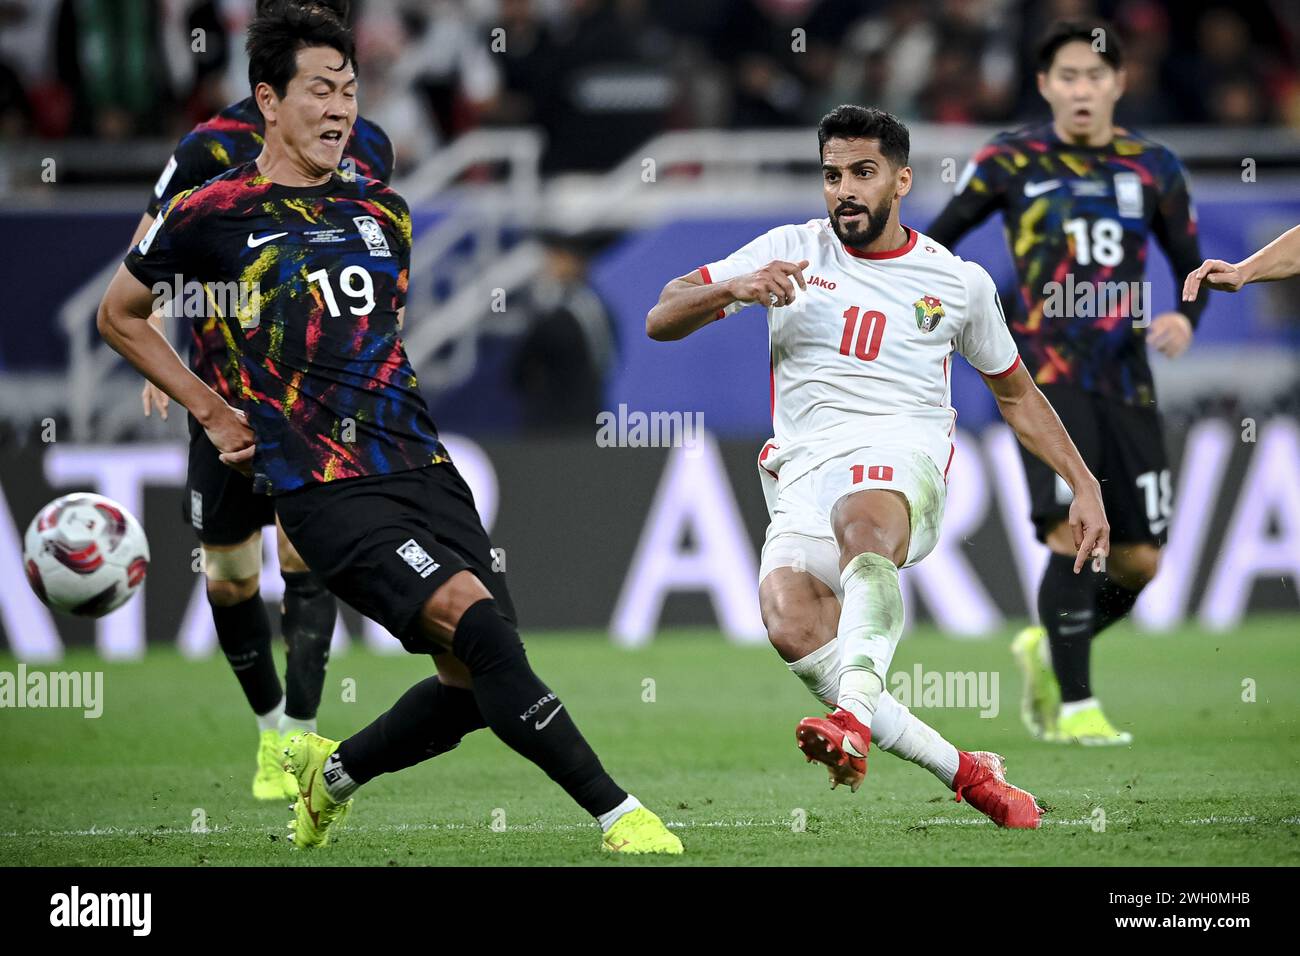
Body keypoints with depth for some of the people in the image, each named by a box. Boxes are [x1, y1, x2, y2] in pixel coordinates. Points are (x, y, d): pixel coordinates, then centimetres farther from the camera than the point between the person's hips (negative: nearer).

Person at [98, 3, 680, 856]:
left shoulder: (384, 211, 15)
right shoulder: (215, 214, 0)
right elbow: (120, 313, 14)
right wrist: (211, 410, 9)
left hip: (422, 465, 6)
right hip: (323, 488, -6)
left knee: (473, 680, -1)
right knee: (476, 620, -22)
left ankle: (334, 772, 27)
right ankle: (617, 815, -22)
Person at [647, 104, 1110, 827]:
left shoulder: (959, 282, 13)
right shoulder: (791, 251, 12)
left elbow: (1016, 393, 26)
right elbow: (661, 320, 9)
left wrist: (1084, 485, 19)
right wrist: (732, 289, -11)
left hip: (903, 455, -2)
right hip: (804, 474, 2)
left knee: (862, 519, -40)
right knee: (791, 623, -28)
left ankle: (855, 714, -62)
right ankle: (963, 772, -22)